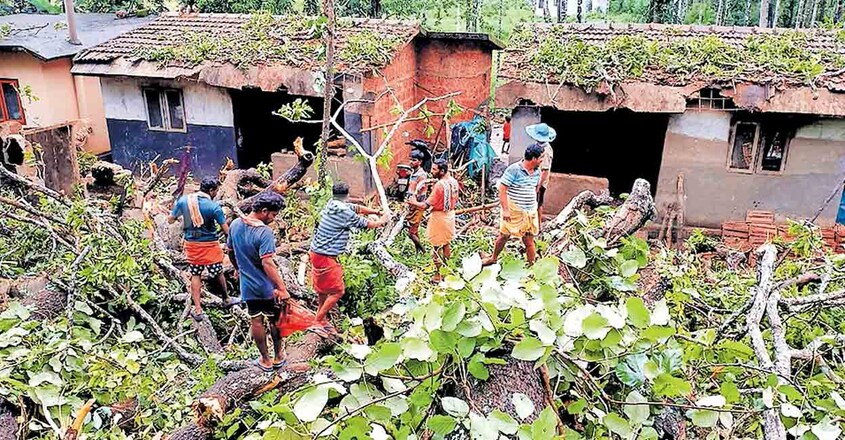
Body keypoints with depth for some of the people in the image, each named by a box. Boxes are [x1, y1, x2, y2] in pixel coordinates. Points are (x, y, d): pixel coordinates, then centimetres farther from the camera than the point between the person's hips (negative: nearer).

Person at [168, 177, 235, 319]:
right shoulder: (214, 206, -16)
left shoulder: (183, 200, -5)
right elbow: (226, 230, -13)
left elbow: (170, 220, 6)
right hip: (209, 245, -3)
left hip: (191, 244, 3)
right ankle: (226, 299, 36)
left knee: (195, 275, 13)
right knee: (218, 273, 15)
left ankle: (197, 309, 12)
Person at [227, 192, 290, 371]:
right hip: (267, 286, -5)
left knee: (256, 321, 15)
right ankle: (278, 357, 30)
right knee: (275, 321, 15)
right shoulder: (264, 232, -26)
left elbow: (230, 251, 11)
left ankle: (265, 360, 26)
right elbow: (267, 263, -31)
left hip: (247, 284, 5)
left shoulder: (235, 224, -3)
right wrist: (282, 288, -31)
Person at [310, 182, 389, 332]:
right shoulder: (345, 212, -18)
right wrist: (381, 221, 14)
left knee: (324, 287, 22)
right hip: (326, 257, -9)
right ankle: (318, 321, 4)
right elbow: (367, 224, -5)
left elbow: (358, 208, 16)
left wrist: (377, 212, 20)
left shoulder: (332, 203, 5)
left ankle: (320, 317, 35)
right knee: (338, 291, -1)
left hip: (316, 252, 9)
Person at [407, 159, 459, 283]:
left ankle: (438, 274, 11)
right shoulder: (454, 182, -1)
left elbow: (426, 205, -23)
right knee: (447, 244, 20)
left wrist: (414, 203, -7)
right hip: (450, 216, 8)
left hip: (439, 217, -8)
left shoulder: (439, 185, -25)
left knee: (437, 247, 3)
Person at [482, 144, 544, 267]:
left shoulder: (537, 171, 3)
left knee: (529, 240, 8)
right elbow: (502, 189, -18)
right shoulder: (514, 170, -17)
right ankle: (493, 258, 32)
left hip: (530, 212, 4)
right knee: (504, 236, 11)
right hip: (513, 211, -4)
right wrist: (505, 209, -20)